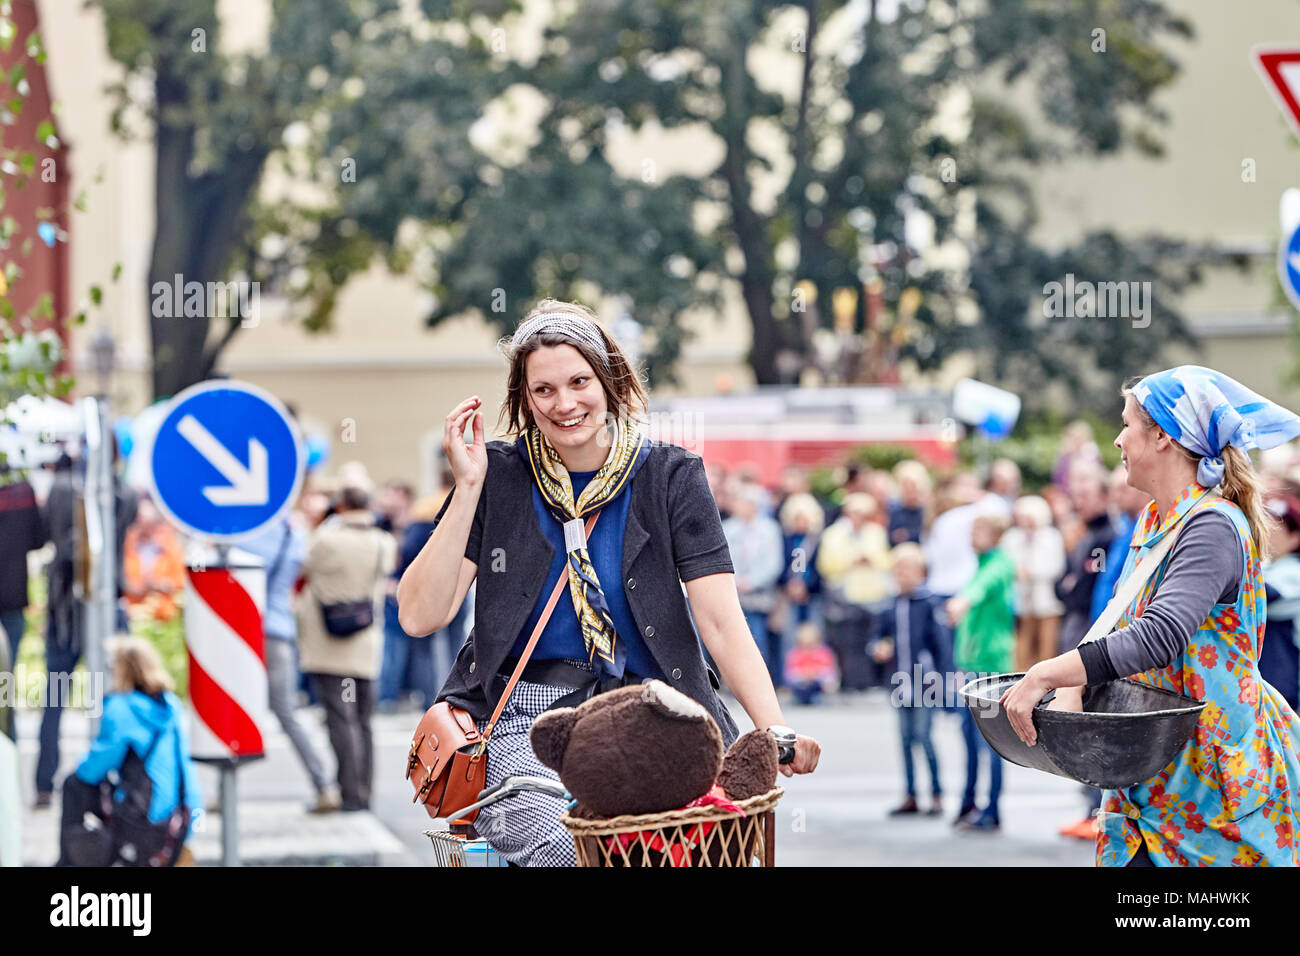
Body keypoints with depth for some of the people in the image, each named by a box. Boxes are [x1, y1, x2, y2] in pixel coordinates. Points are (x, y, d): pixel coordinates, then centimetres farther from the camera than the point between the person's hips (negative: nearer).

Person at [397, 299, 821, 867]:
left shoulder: (670, 477, 6)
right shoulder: (500, 476, 6)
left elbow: (723, 622, -3)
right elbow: (420, 616, -1)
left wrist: (774, 731, -18)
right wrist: (468, 489, -7)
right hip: (525, 727, -1)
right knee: (568, 844, -33)